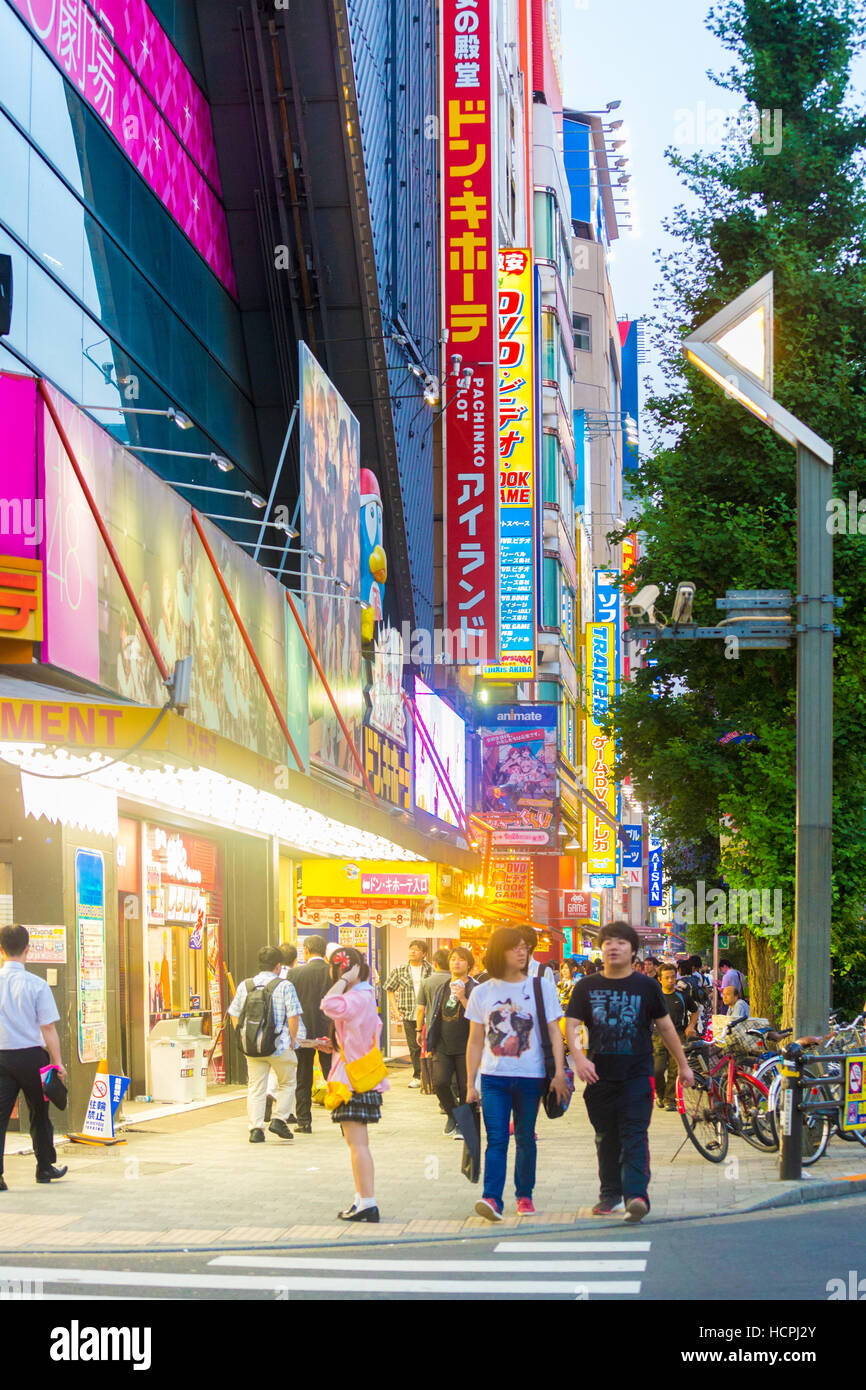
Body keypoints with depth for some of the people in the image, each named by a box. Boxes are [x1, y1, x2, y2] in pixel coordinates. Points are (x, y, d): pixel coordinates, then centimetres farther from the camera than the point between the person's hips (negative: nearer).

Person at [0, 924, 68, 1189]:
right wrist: (58, 1064, -5)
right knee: (39, 1113, 15)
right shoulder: (37, 985, -11)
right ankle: (45, 1167, 29)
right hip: (31, 1056, -1)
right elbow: (48, 1029, -11)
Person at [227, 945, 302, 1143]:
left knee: (255, 1088, 8)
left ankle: (255, 1128, 2)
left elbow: (234, 1015, 11)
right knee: (287, 1083, 16)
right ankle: (279, 1119, 6)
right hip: (280, 1046, -4)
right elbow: (293, 1016, -11)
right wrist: (292, 1040, 1)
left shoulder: (245, 986, 7)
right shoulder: (284, 986, -7)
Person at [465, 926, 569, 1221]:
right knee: (496, 1139, -10)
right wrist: (470, 1084, 8)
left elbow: (554, 1032, 2)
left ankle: (524, 1196, 19)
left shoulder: (541, 986, 3)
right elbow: (475, 1042, 10)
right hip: (494, 1077, 0)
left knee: (525, 1139, 7)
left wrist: (559, 1073, -7)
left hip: (530, 1076, 0)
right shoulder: (482, 993, 6)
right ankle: (491, 1199, -18)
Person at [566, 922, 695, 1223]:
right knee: (606, 1138, 10)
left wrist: (683, 1065, 13)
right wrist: (579, 1058, -19)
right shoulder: (586, 987, 6)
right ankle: (610, 1194, 21)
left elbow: (666, 1027, 11)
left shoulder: (646, 986, 4)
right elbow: (571, 1025, -1)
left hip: (637, 1075, -2)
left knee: (634, 1136, -12)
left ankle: (636, 1195, -20)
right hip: (600, 1074, 2)